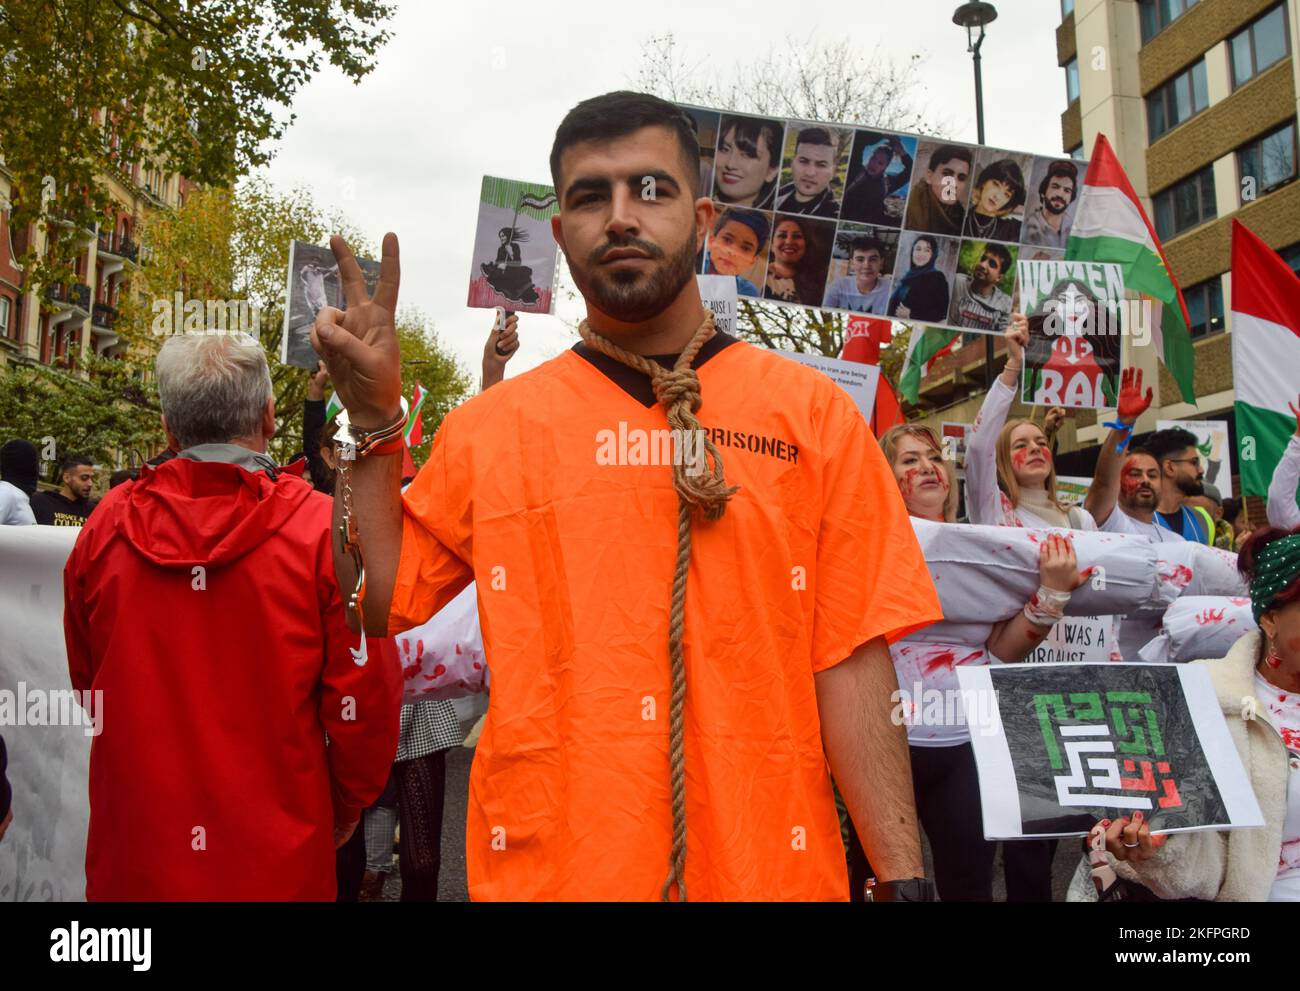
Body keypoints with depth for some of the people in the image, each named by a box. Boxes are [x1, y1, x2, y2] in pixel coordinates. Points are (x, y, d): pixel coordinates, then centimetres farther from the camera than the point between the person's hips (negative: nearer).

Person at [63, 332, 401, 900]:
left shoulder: (105, 527, -5)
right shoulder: (324, 529, -15)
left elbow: (88, 683, 8)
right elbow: (363, 703, -14)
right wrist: (342, 813, 4)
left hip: (132, 858, 3)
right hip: (276, 863, -2)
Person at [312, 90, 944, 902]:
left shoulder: (813, 413, -2)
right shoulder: (486, 429, 2)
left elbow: (850, 661, -4)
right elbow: (373, 607, 5)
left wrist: (903, 880, -7)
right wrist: (373, 419, -4)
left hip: (769, 868, 0)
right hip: (543, 870, 1)